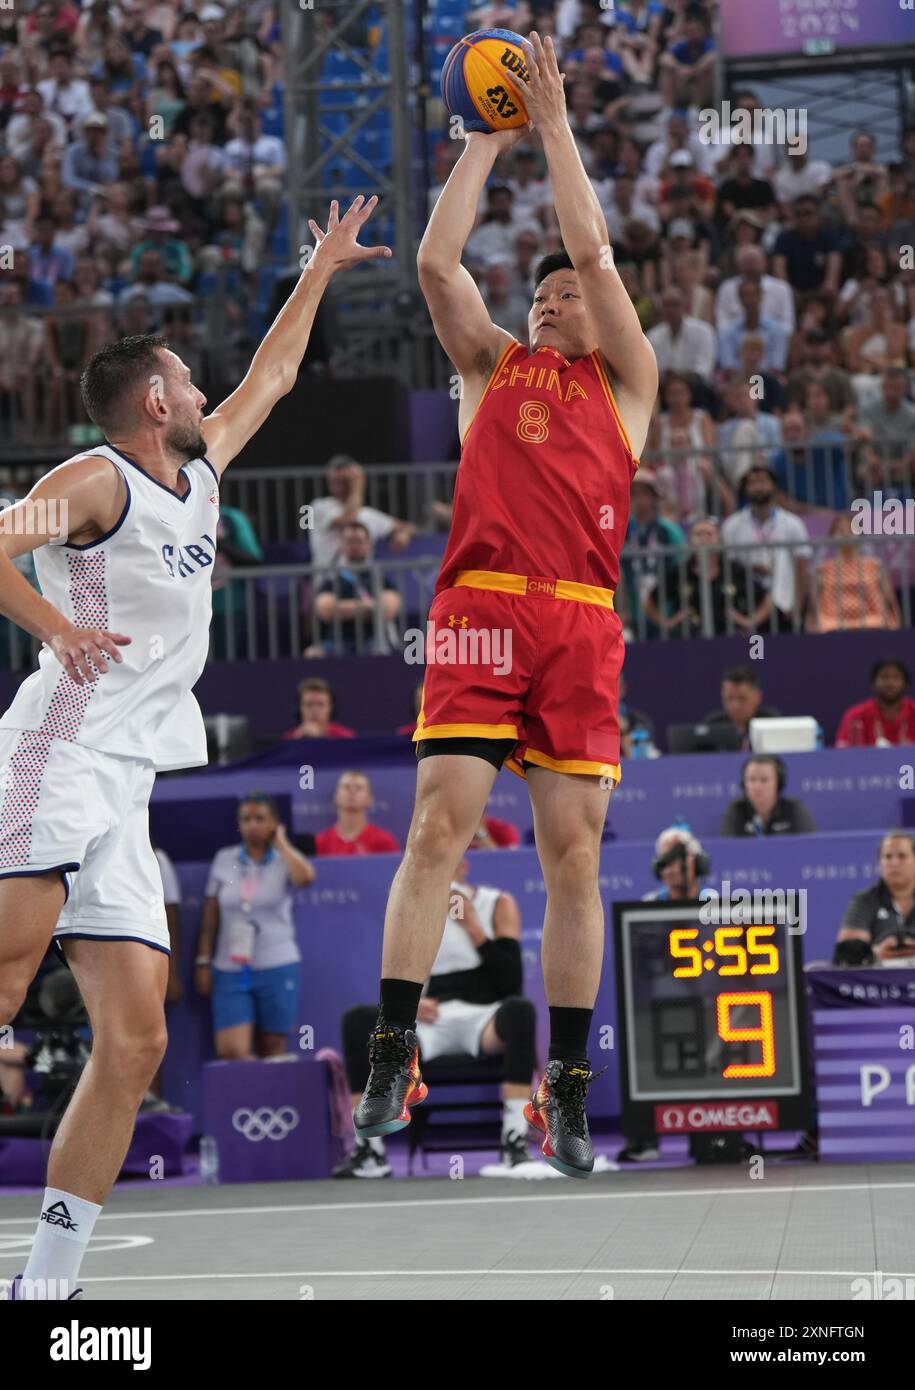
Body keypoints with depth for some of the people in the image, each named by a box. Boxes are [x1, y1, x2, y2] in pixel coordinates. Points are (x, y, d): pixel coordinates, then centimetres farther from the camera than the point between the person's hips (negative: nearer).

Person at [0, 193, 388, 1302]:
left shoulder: (199, 478, 25)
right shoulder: (97, 479, 0)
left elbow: (268, 379, 40)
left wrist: (318, 273, 45)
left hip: (123, 794, 8)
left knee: (135, 1041, -1)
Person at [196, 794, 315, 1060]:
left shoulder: (285, 859, 2)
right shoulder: (224, 860, 8)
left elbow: (306, 877, -23)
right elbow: (210, 918, 10)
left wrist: (281, 841, -8)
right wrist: (203, 962, 4)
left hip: (277, 968, -1)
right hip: (230, 970, 1)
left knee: (272, 1051, 3)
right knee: (230, 1051, -15)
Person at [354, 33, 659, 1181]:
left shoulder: (624, 380, 18)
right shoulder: (492, 365, 23)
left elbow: (593, 249, 10)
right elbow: (436, 262, 12)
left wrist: (554, 124, 14)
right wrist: (488, 141, 17)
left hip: (582, 621, 0)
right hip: (480, 606, 0)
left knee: (574, 851, -2)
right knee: (439, 825, -13)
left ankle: (567, 1090, 1)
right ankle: (394, 1057, -14)